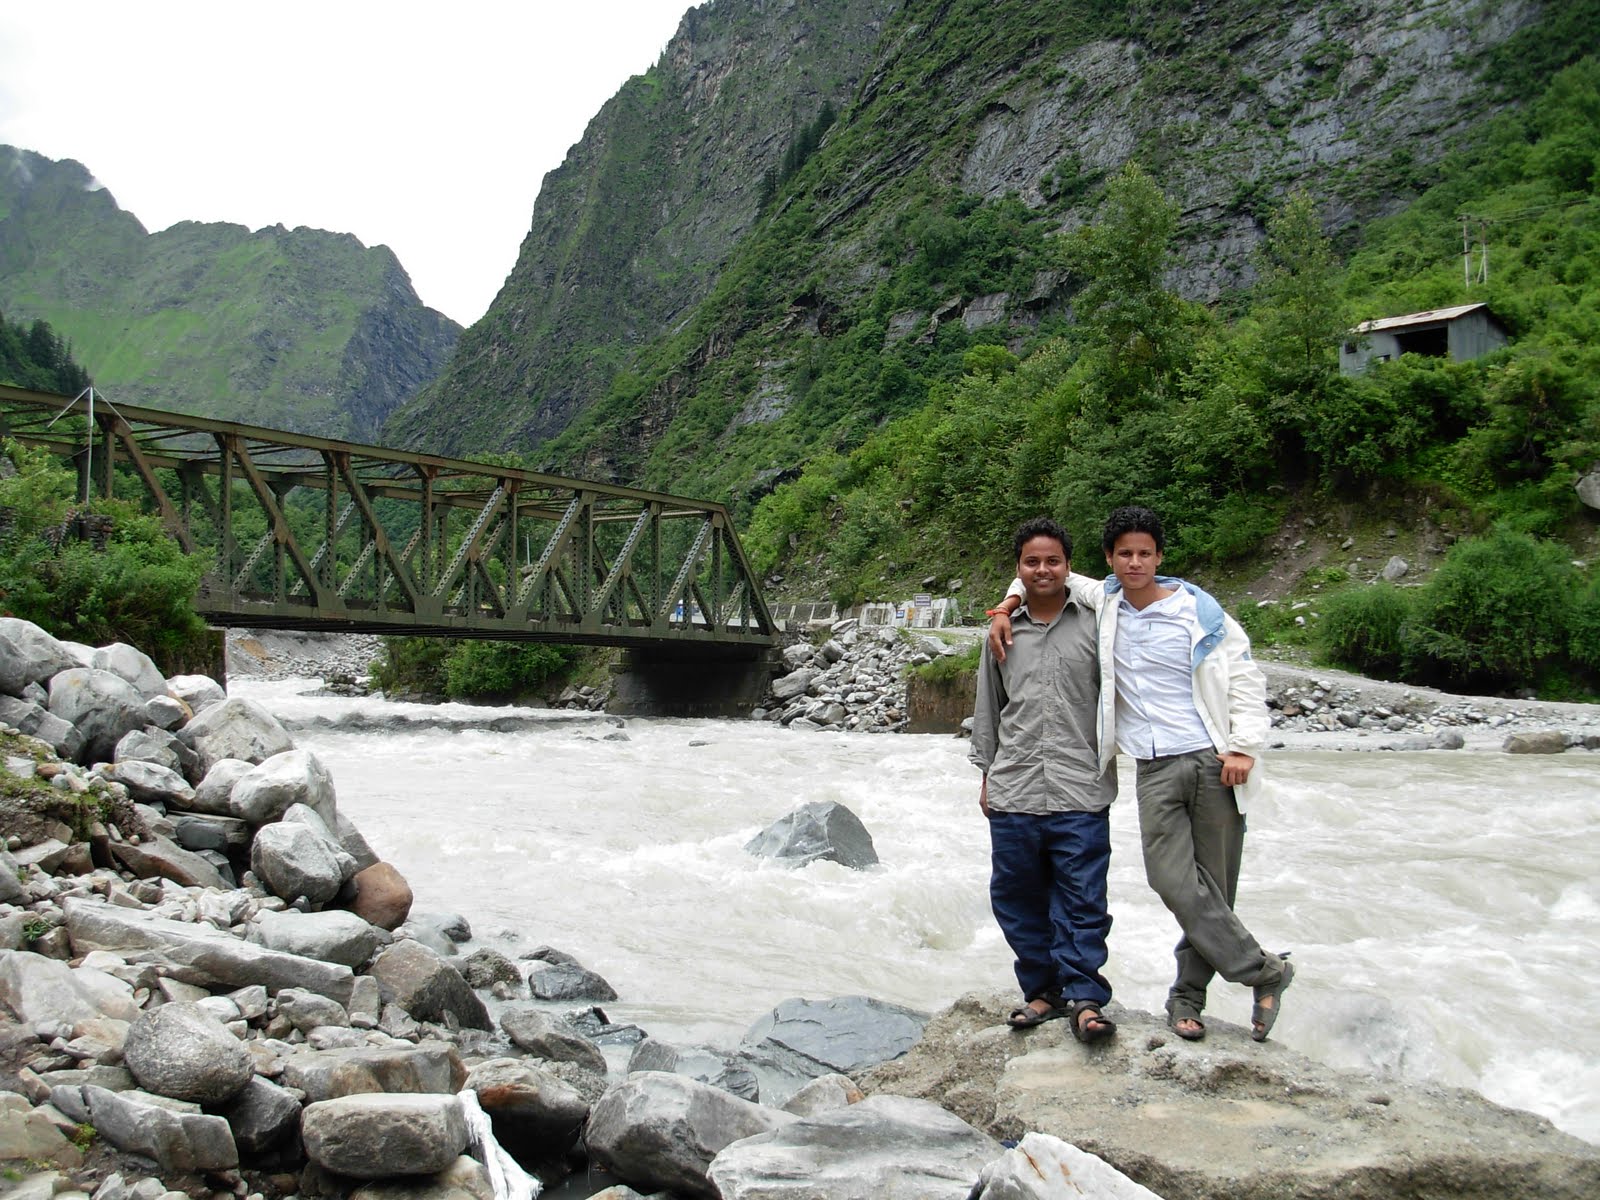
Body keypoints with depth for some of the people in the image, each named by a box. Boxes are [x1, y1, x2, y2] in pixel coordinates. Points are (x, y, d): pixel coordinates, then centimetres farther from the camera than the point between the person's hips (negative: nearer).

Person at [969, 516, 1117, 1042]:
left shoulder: (1094, 624, 4)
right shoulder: (1003, 631, 12)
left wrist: (1111, 758, 8)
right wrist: (987, 772, 17)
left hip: (1080, 794, -3)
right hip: (1012, 793, 3)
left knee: (1081, 901, -3)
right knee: (1017, 898, 8)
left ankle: (1084, 997, 6)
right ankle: (1043, 989, 21)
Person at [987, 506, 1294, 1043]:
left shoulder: (1199, 612, 1)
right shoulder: (1103, 604, 8)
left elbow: (1245, 678, 2)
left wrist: (1244, 746, -8)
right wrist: (1007, 607, 4)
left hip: (1214, 762, -1)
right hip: (1156, 770, 2)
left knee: (1214, 886, 1)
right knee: (1172, 880, -12)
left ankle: (1187, 995, 16)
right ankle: (1264, 970, 2)